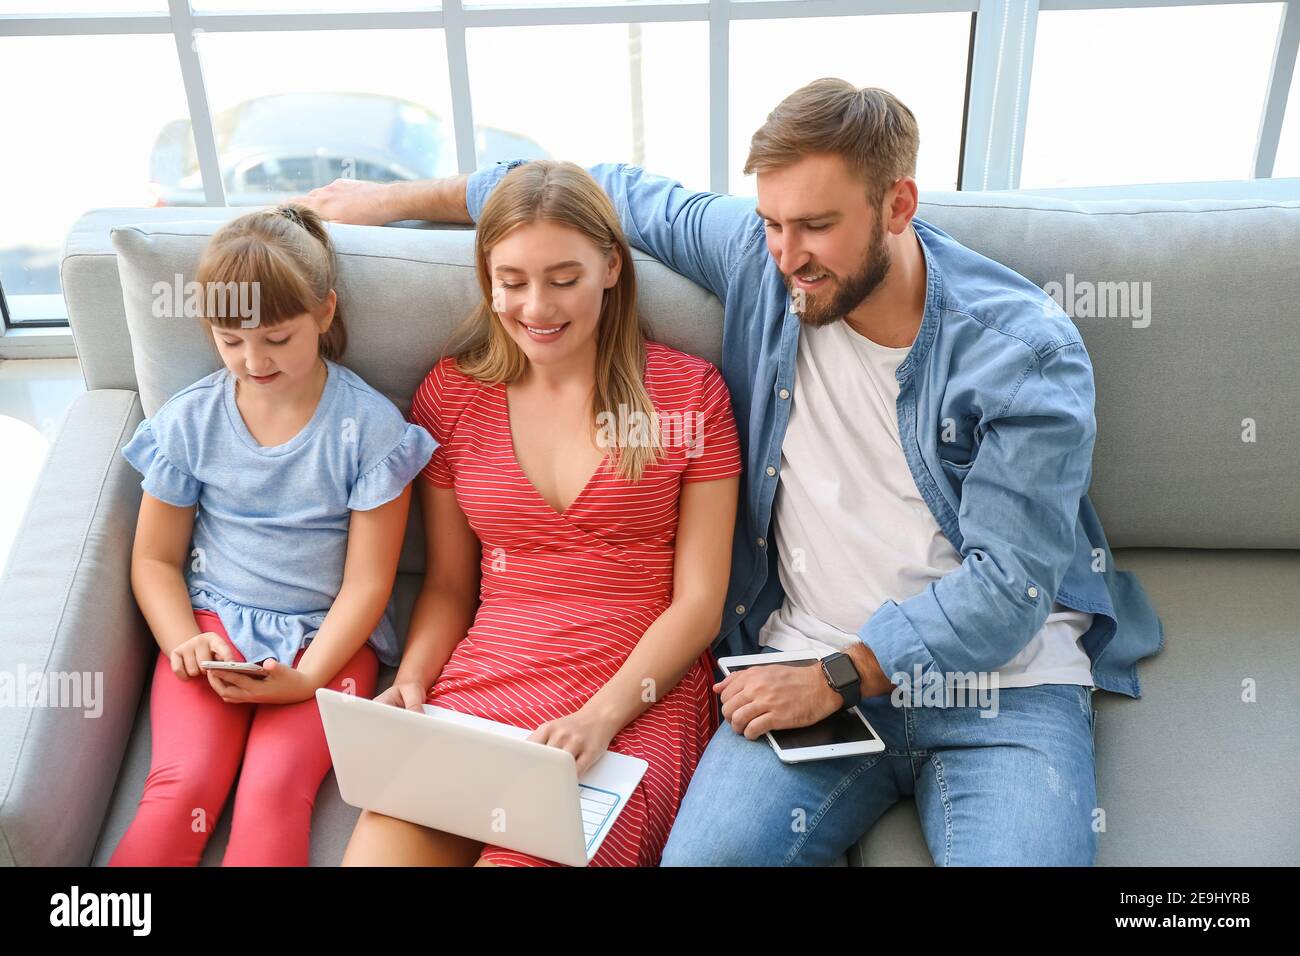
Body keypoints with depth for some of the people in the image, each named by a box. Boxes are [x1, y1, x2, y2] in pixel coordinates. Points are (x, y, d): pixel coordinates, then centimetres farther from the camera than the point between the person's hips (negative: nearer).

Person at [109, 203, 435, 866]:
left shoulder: (369, 425, -7)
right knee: (182, 785, -19)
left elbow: (366, 583, -7)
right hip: (214, 622, 2)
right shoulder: (188, 420, 2)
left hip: (326, 638, -2)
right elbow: (155, 559, 10)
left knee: (273, 789, -23)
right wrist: (182, 642, -8)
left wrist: (304, 679, -17)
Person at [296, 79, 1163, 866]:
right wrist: (404, 199, 17)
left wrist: (840, 676, -17)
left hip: (1003, 673, -1)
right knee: (705, 852, -23)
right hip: (811, 662, 2)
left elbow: (1008, 584, -11)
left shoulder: (1025, 349, -11)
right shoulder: (755, 254, -1)